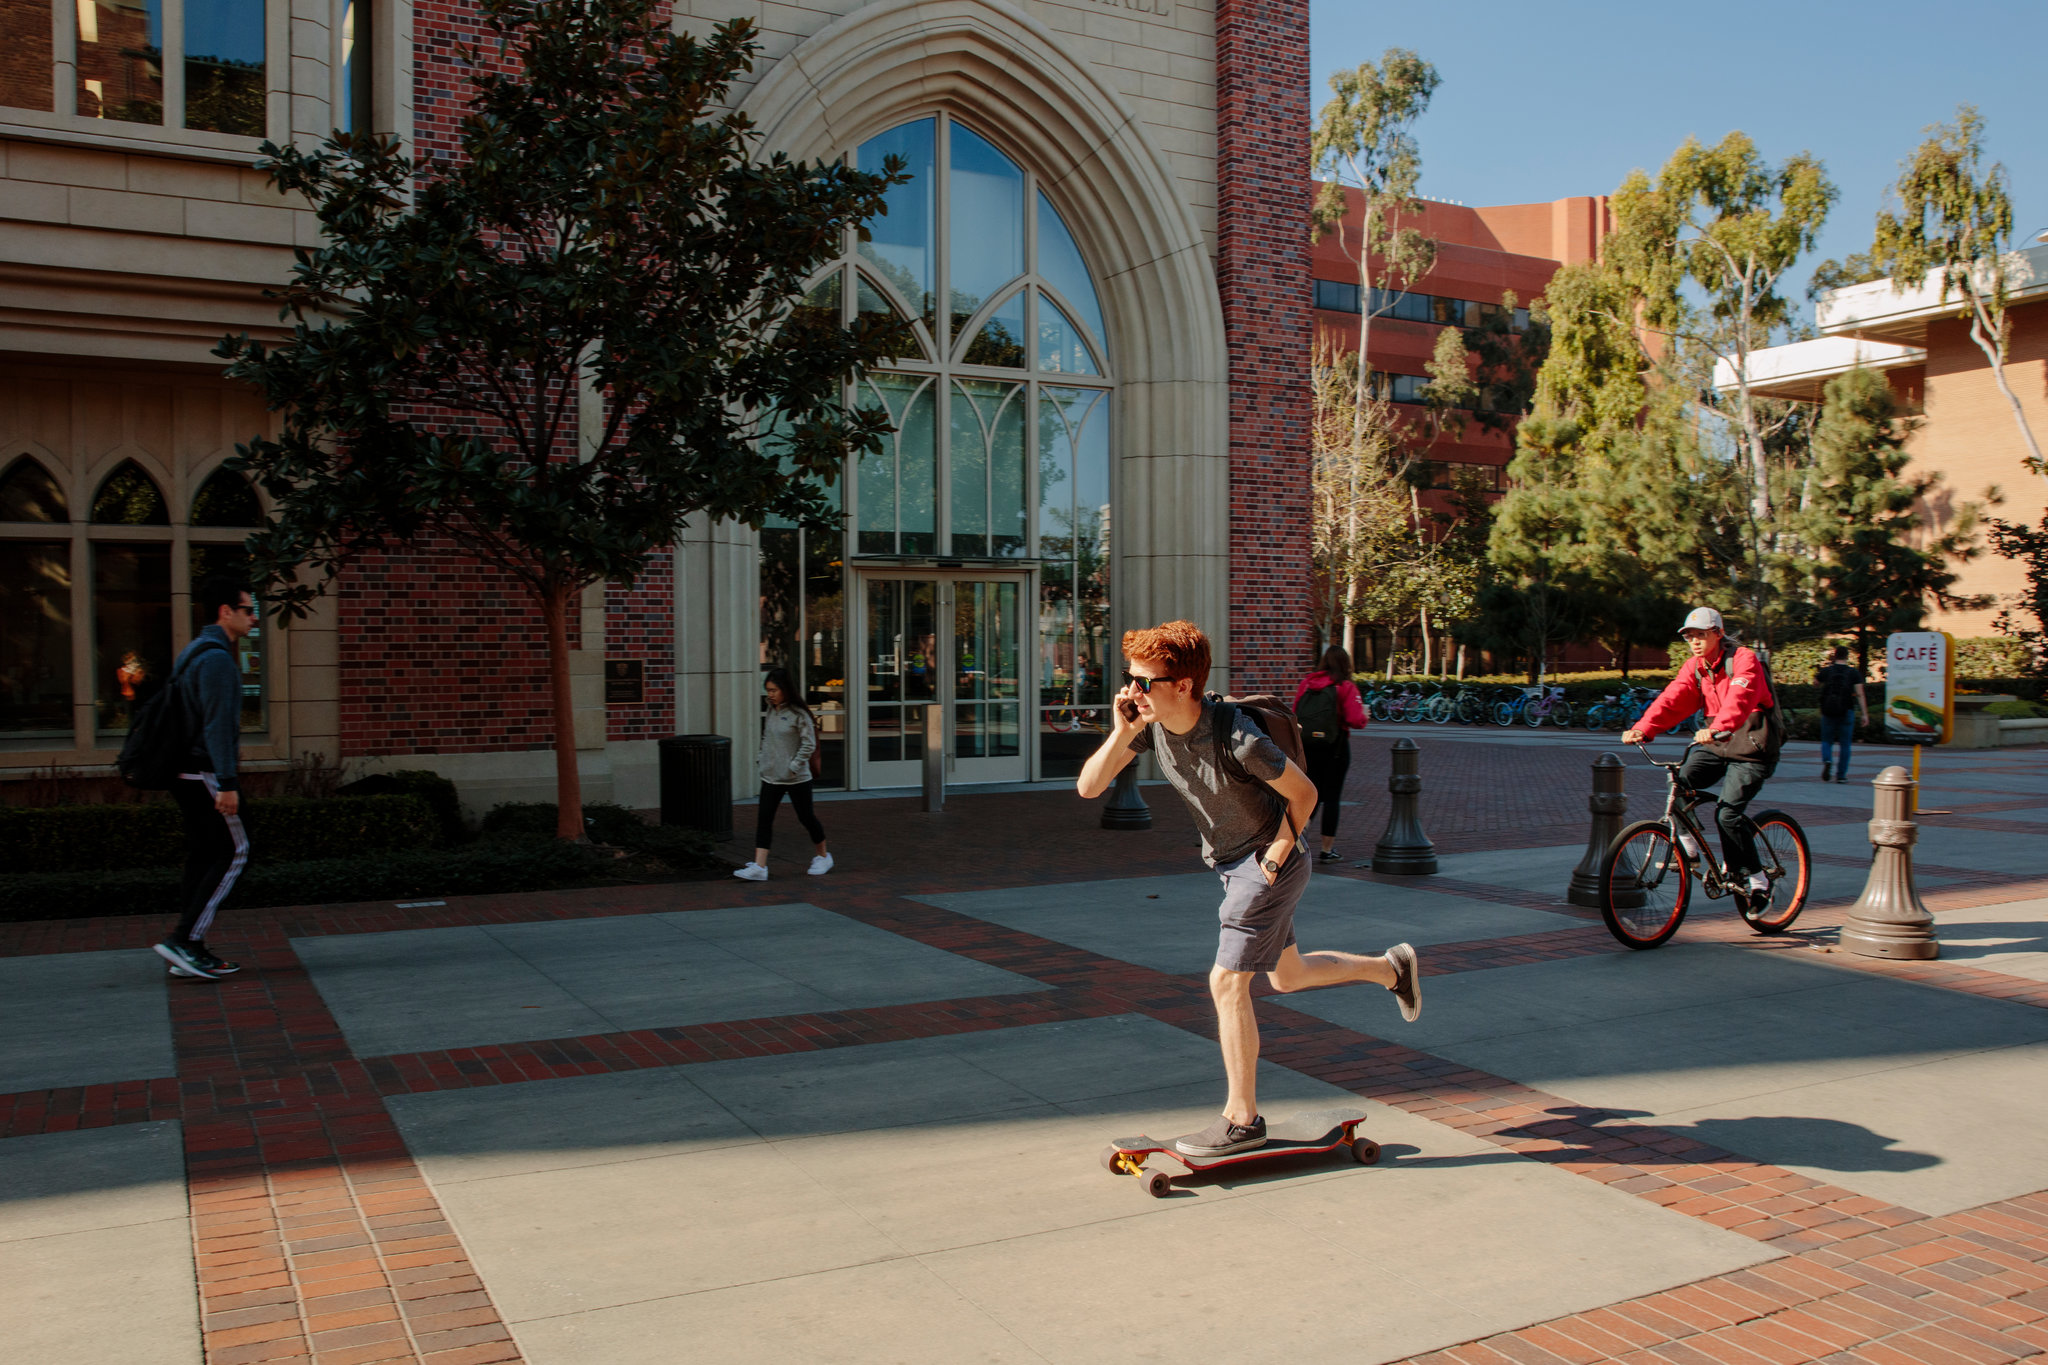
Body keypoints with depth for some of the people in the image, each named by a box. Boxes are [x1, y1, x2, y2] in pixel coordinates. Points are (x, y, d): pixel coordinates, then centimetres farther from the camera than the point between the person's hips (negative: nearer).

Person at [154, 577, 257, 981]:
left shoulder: (193, 653, 18)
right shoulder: (217, 658, -14)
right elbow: (218, 724, -21)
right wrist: (227, 784, -23)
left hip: (186, 775, 10)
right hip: (207, 774, -10)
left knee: (202, 856, 10)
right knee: (233, 853, -6)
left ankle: (190, 950, 12)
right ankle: (184, 939, -9)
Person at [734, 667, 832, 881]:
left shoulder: (798, 714, -13)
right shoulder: (771, 711, 7)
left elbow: (809, 744, -13)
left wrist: (793, 767, -16)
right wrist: (763, 761, 9)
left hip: (796, 778, -6)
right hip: (771, 776, 6)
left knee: (806, 817, 8)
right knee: (763, 819, -4)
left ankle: (822, 856, 29)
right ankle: (759, 867, -7)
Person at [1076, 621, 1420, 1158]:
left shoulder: (1237, 738, -31)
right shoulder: (1149, 723, -13)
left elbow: (1303, 792, -16)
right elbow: (1089, 787, -14)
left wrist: (1279, 850, -14)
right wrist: (1122, 733, -27)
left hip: (1269, 862, -8)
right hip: (1230, 863, 8)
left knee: (1227, 983, -7)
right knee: (1287, 976, 21)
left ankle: (1242, 1119, 7)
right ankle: (1392, 967, 44)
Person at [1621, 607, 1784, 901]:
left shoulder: (1744, 660, -14)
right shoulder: (1694, 667, 5)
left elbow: (1739, 698, -33)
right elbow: (1672, 699, -10)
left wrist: (1718, 728, -52)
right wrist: (1643, 729, -28)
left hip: (1751, 749, -6)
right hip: (1716, 745, 6)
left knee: (1727, 814, -16)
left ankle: (1756, 878, 2)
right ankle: (1686, 845, 0)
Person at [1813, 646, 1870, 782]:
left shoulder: (1826, 671, -1)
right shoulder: (1854, 673, -2)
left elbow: (1815, 684, 18)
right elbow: (1859, 694, -7)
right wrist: (1864, 714, -6)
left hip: (1828, 712, 0)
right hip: (1846, 712, 0)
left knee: (1827, 741, 10)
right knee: (1845, 743, 8)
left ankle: (1826, 761, -20)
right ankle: (1841, 775, 8)